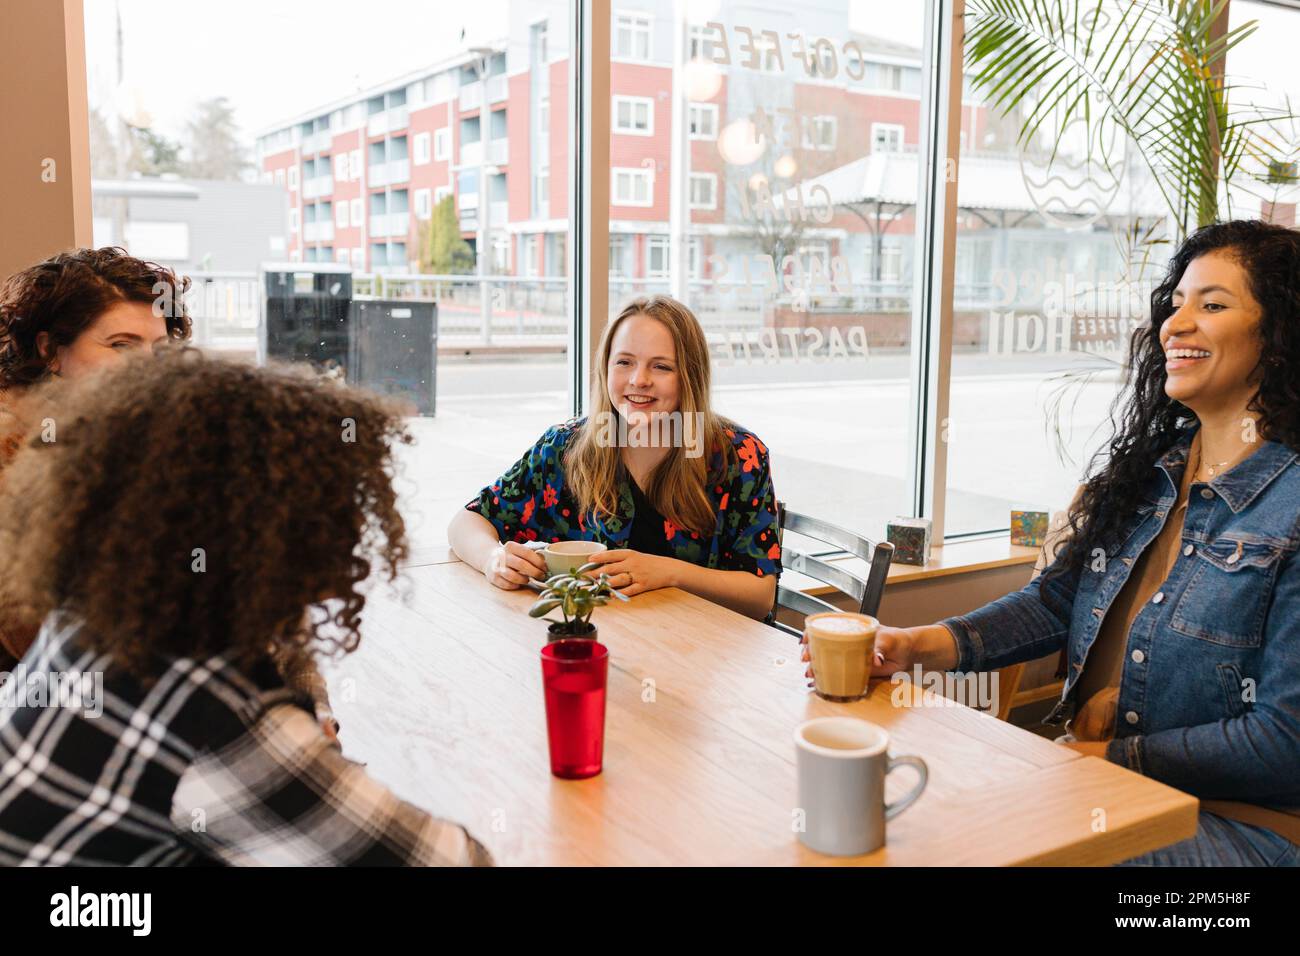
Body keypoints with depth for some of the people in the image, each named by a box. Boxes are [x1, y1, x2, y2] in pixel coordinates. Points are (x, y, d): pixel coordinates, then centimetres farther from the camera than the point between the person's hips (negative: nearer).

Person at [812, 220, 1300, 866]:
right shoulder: (1151, 467, 8)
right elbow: (1054, 602, 5)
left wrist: (1105, 757, -15)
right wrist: (916, 646, -10)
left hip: (1241, 819, -6)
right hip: (1094, 783, 6)